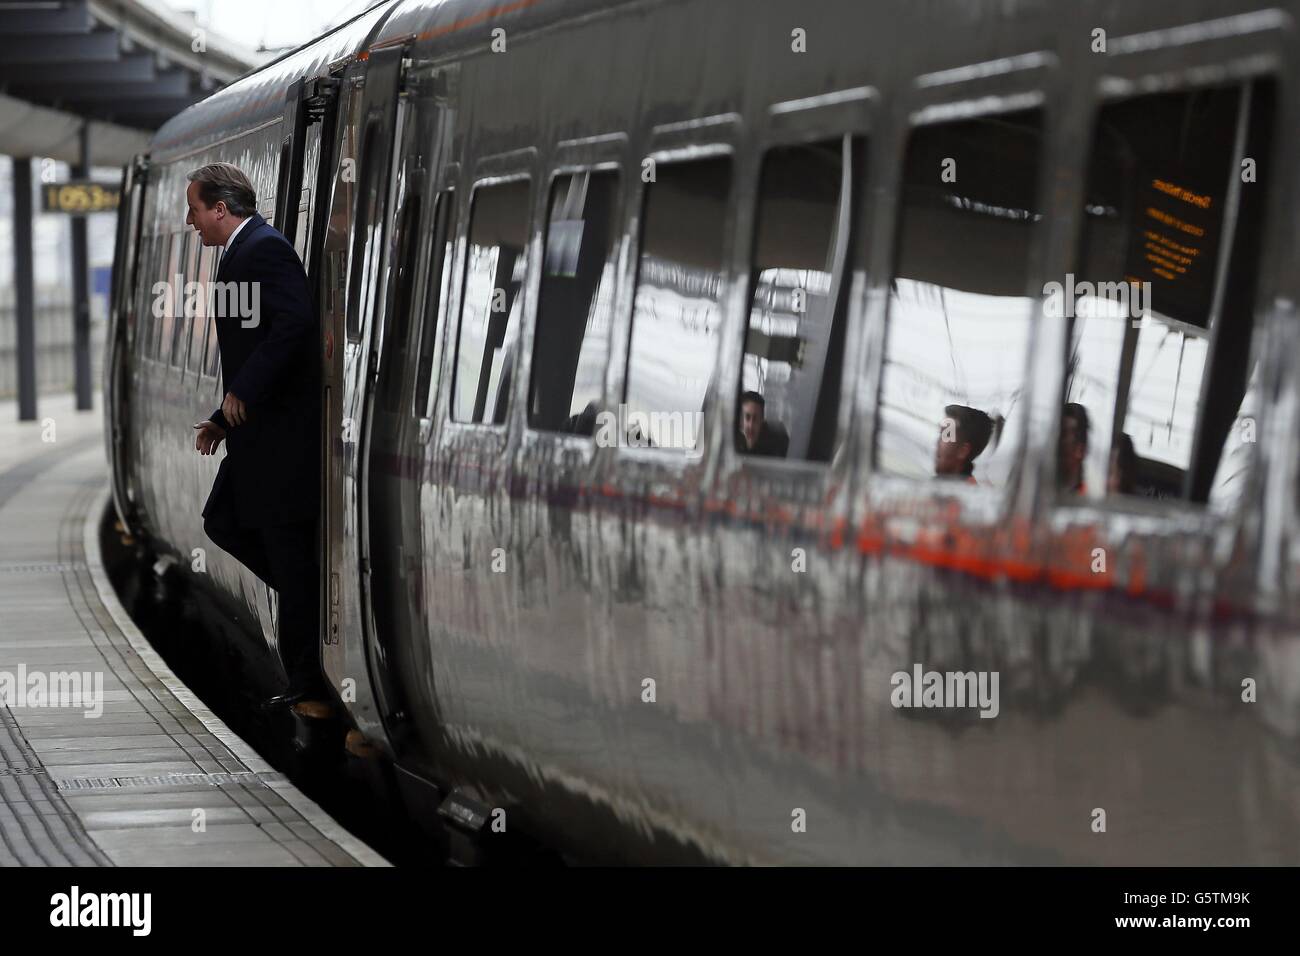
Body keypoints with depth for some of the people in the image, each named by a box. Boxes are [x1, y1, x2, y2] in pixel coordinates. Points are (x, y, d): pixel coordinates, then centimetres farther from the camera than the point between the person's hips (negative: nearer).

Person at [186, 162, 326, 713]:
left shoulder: (263, 248, -14)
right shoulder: (241, 253, 19)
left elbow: (296, 321, -27)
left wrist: (243, 393, -23)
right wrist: (223, 418, 18)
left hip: (284, 430, -11)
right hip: (260, 428, 11)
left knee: (288, 552, -4)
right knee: (223, 522, 14)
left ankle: (308, 683, 3)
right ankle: (318, 600, 18)